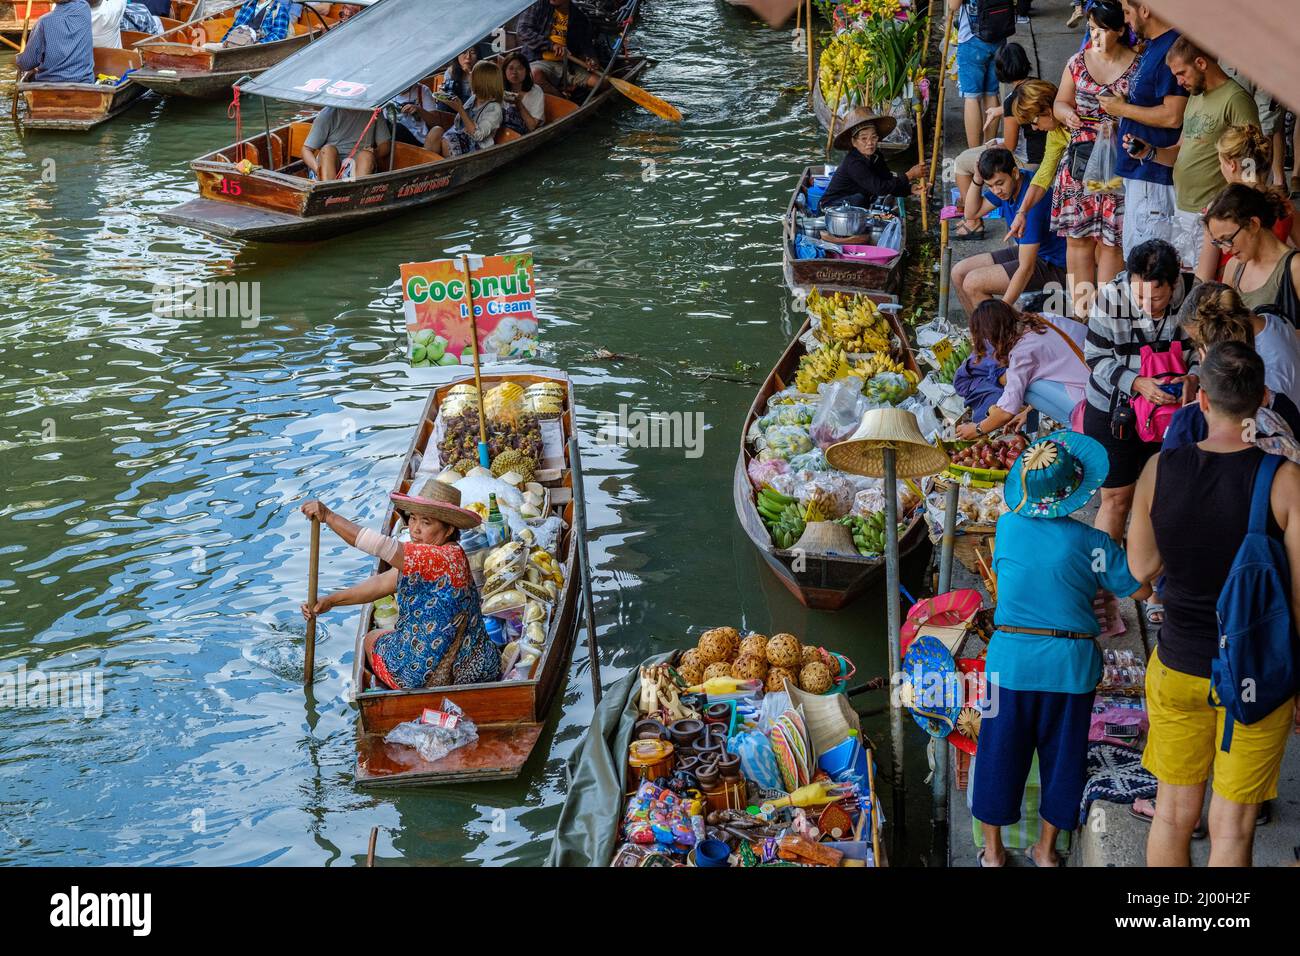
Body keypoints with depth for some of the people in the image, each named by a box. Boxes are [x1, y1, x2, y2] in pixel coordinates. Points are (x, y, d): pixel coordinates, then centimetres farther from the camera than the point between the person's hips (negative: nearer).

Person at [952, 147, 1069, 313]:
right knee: (959, 273, 6)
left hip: (1053, 266, -10)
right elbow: (972, 213, 11)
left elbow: (1026, 268, -32)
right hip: (1030, 252, 10)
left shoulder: (1031, 199, -31)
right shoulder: (1006, 186, -4)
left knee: (973, 283, -19)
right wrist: (978, 180, -8)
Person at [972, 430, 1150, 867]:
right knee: (1062, 755, 15)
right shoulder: (1090, 542, -9)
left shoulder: (1008, 526, -4)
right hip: (1071, 665, -1)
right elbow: (1141, 589, -3)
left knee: (1001, 753, 13)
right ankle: (1046, 848, 27)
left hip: (1011, 661, 1)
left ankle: (993, 849, 23)